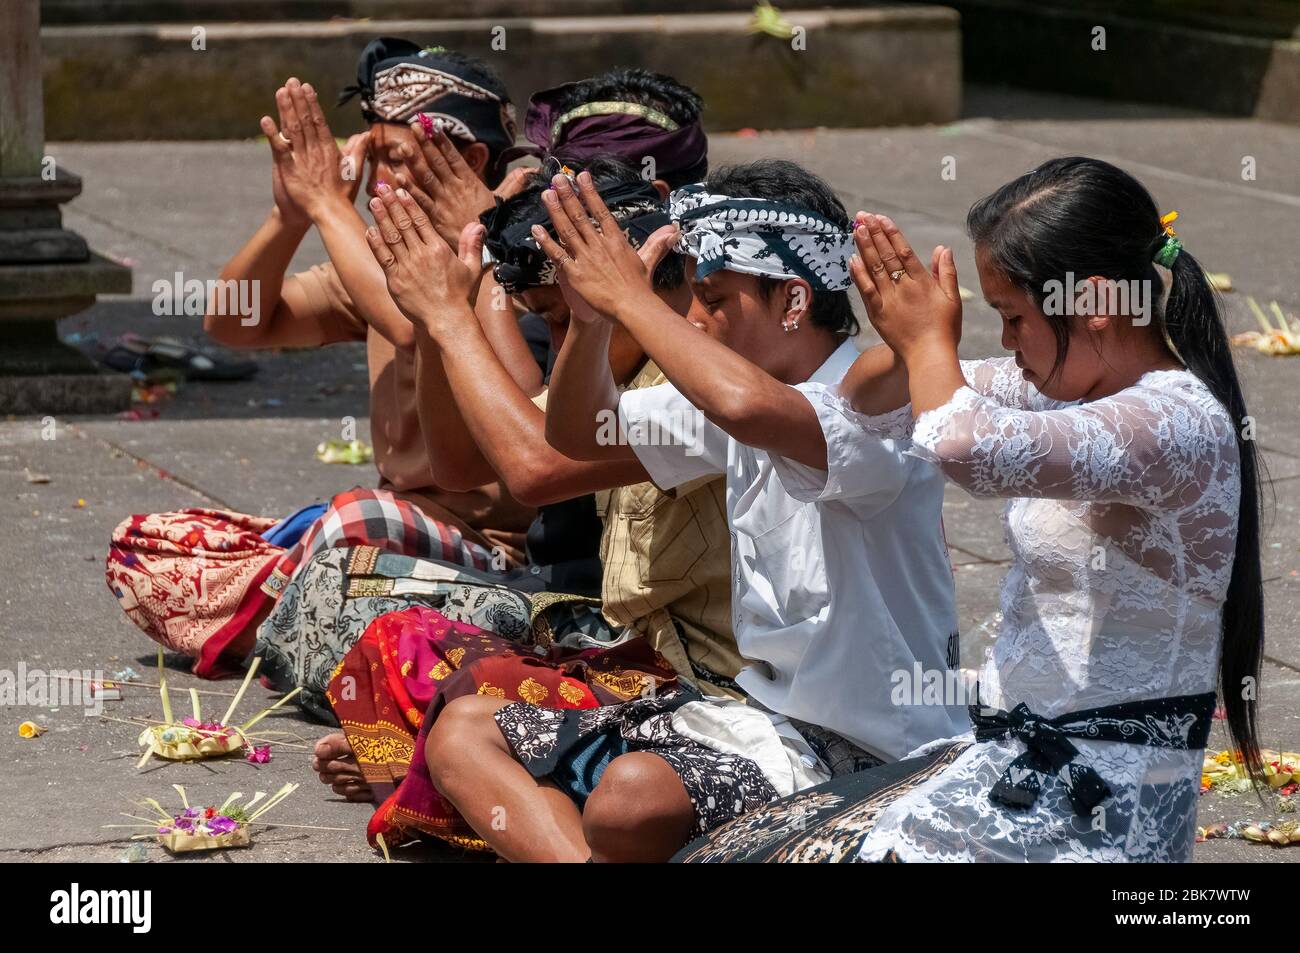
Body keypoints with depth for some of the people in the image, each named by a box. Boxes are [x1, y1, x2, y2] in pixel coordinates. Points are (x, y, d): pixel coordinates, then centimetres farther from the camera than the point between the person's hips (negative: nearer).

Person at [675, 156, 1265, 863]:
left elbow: (962, 446, -36)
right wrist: (905, 345, -4)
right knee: (728, 850, 6)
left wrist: (930, 339, -14)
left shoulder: (1178, 423, -20)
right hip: (1015, 767, 10)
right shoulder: (1078, 389, 10)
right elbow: (861, 399, 20)